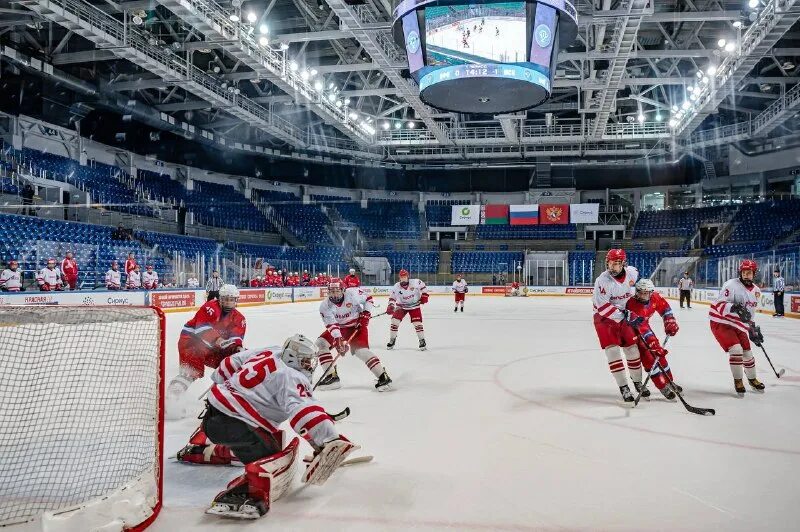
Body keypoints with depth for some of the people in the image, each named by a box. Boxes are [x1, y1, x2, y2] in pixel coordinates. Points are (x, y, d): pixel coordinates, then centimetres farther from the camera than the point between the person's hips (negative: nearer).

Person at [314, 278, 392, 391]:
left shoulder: (352, 293, -22)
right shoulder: (325, 306, -16)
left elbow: (368, 298, -4)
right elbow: (332, 325, -25)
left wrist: (366, 314, -13)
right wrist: (338, 340, -38)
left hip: (357, 325, -4)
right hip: (339, 328, 4)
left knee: (361, 350, -25)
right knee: (321, 343, -11)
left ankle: (383, 377, -23)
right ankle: (332, 376, -5)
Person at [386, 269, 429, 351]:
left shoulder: (415, 282, -17)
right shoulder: (396, 287, -14)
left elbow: (423, 286, 1)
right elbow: (392, 297, -8)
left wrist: (424, 295, -6)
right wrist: (390, 306, -22)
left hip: (414, 306, -1)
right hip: (401, 307, 1)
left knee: (417, 323, -11)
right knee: (394, 321, -11)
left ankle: (422, 341, 7)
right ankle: (392, 340, 5)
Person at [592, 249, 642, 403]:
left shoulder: (631, 272, -8)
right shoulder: (603, 280, -24)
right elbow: (603, 306, -27)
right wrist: (623, 317, -27)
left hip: (623, 315, 5)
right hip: (604, 317, -5)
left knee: (632, 348, 8)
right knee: (612, 350, -14)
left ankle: (637, 381, 28)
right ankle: (623, 387, -8)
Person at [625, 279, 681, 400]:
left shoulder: (655, 297, -17)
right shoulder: (632, 305, -37)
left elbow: (664, 308, 5)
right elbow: (642, 329, -41)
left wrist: (670, 322, -6)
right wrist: (654, 345, -46)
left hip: (644, 326, 7)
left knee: (660, 354, 8)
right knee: (648, 357, -13)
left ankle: (669, 381, 25)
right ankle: (663, 387, -6)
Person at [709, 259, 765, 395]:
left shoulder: (756, 291, 8)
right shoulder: (731, 285, -16)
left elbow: (750, 311, 19)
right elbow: (720, 305, -22)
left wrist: (754, 329, 16)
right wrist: (734, 308, -39)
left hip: (738, 326, 7)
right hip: (721, 322, -7)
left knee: (747, 352, 13)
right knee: (736, 349, -20)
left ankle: (752, 379, 39)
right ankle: (738, 381, -1)